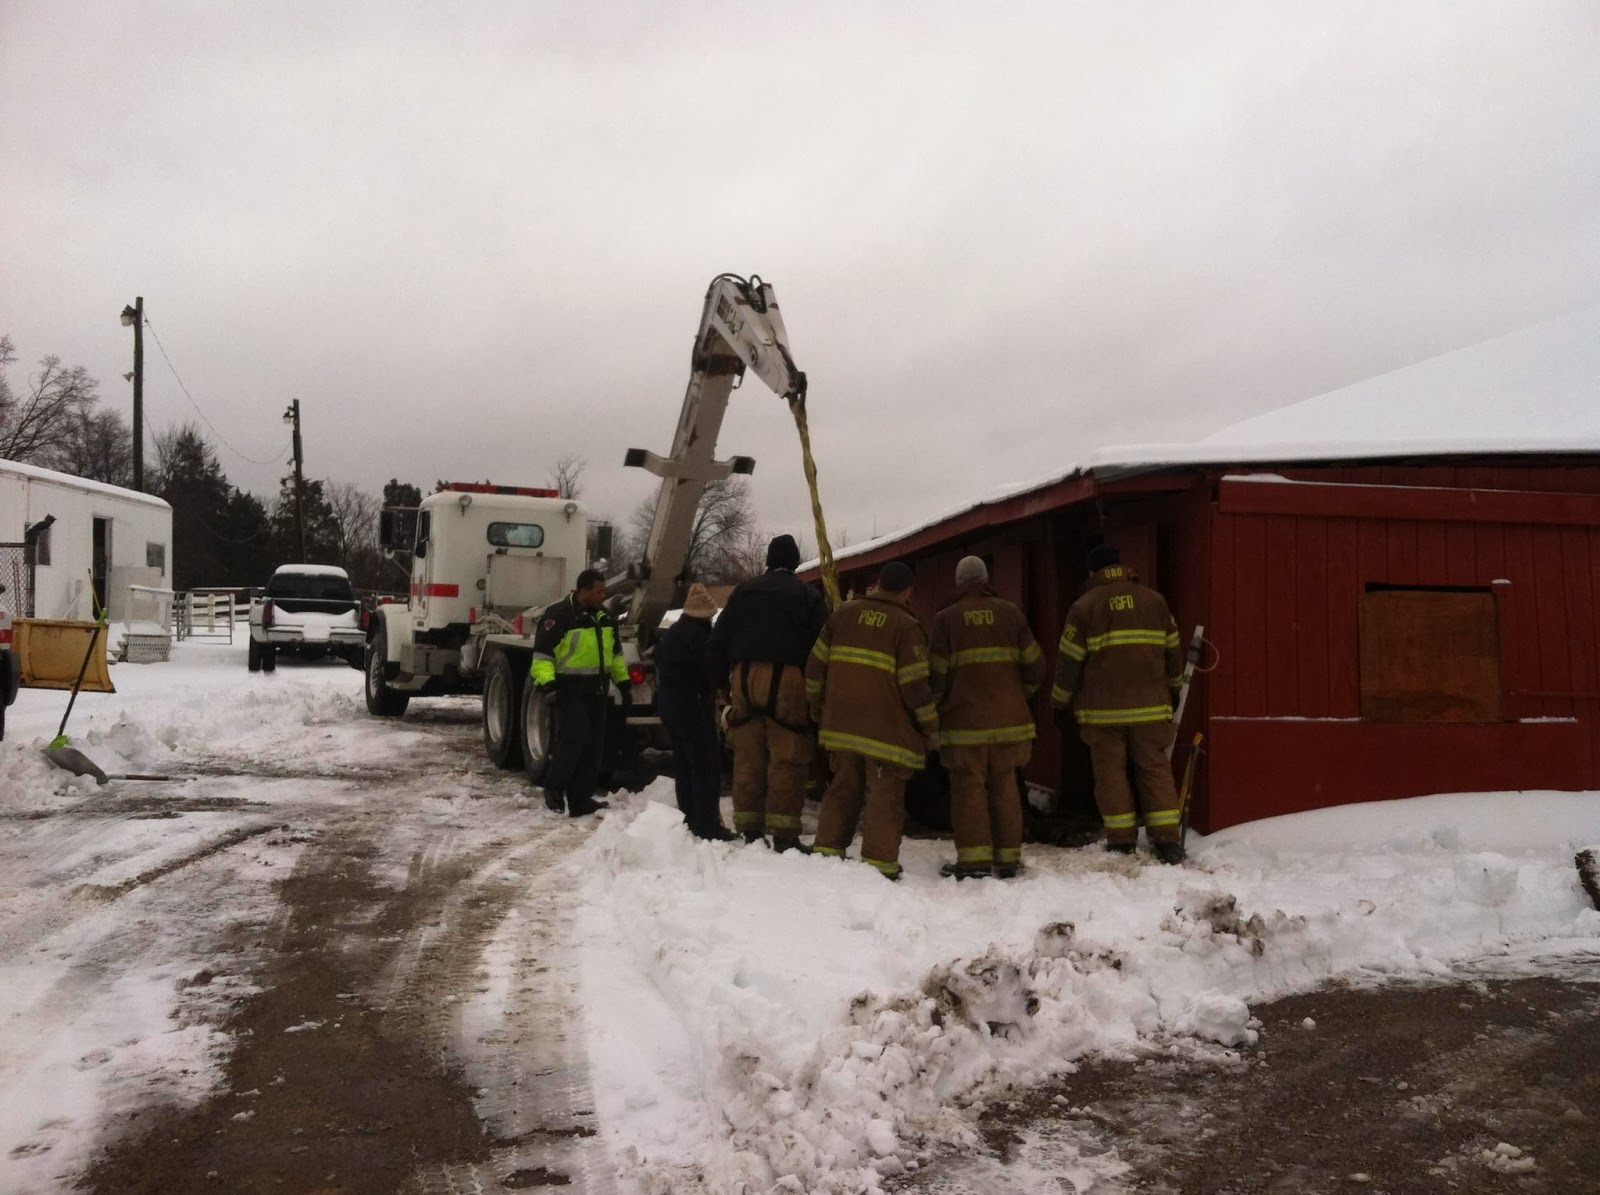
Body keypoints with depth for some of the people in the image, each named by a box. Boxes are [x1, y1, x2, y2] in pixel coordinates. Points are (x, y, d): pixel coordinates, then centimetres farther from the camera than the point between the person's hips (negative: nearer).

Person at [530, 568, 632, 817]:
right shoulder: (559, 615, -11)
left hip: (597, 691, 7)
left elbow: (615, 652, 23)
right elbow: (542, 653, -14)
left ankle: (580, 799, 13)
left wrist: (624, 682, 19)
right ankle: (554, 787, 4)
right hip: (570, 691, -7)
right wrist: (547, 684, -24)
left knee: (594, 746, 6)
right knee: (573, 740, -16)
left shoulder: (603, 615, 13)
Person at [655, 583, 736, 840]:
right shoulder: (699, 635, -16)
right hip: (692, 702, -10)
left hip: (667, 701, 10)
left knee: (683, 762, 16)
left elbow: (661, 665, 19)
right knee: (706, 764, -6)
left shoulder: (670, 633, 14)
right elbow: (709, 670, -16)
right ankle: (708, 824, -8)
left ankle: (689, 819, 21)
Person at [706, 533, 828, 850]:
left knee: (748, 758, 7)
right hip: (787, 680, -3)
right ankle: (783, 833, -5)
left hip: (745, 677, 4)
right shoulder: (808, 595, 6)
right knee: (786, 759, -3)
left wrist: (723, 682, 19)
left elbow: (717, 642, 15)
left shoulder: (743, 592, 16)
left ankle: (748, 829, 10)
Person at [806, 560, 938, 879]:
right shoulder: (906, 626, -7)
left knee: (843, 788, 17)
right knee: (885, 796, 3)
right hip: (887, 729, -5)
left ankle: (826, 851, 19)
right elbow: (915, 684, -10)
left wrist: (818, 708, 22)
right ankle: (879, 863, 4)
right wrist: (931, 727, 1)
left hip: (841, 722, 5)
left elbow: (816, 665, 10)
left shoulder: (843, 614, 8)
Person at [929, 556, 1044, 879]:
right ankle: (1007, 858, 13)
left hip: (964, 719, -3)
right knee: (1004, 787, 10)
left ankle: (973, 858, -2)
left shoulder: (946, 618, -3)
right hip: (1008, 718, 3)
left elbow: (937, 672, -5)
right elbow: (1034, 664, 4)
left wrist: (937, 707, 11)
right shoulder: (1010, 613, 5)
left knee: (969, 788, 1)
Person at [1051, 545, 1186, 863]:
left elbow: (1069, 660, -1)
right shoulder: (1154, 600, 7)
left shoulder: (1084, 606, -2)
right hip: (1150, 705, 2)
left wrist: (1060, 702, 9)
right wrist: (1174, 685, 30)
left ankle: (1122, 842, 7)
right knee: (1155, 769, 7)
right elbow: (1173, 650, 14)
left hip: (1103, 709, -2)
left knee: (1110, 772, 6)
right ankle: (1168, 841, 2)